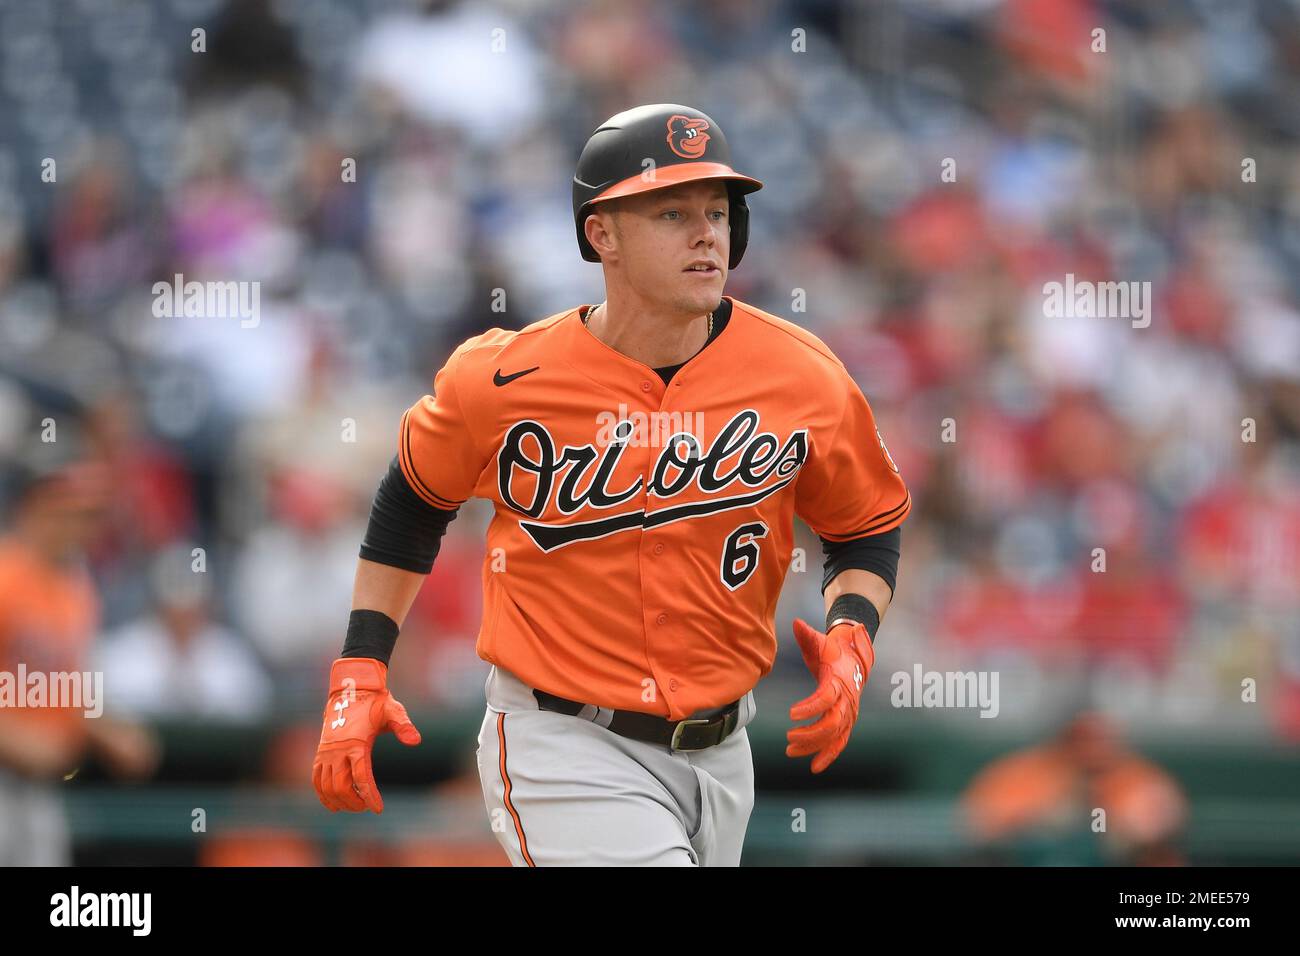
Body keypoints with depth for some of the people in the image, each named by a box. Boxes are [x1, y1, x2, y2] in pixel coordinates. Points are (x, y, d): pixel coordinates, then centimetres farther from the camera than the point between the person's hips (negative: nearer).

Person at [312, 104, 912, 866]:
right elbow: (414, 499, 10)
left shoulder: (801, 376, -5)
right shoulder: (503, 381, -10)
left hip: (718, 755, 4)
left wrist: (851, 643, -8)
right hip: (564, 749, -4)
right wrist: (358, 674, 5)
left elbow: (870, 524, 11)